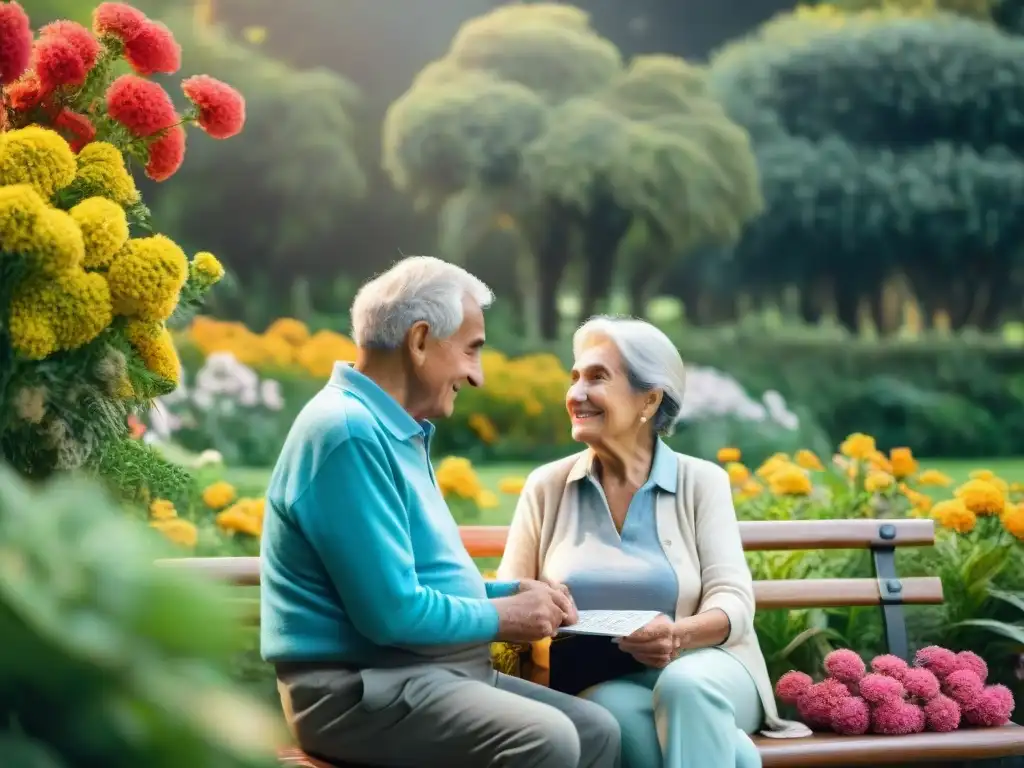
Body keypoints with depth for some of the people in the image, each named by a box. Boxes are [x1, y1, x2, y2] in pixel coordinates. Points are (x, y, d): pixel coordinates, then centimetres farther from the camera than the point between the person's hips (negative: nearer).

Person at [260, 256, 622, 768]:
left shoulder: (396, 430, 15)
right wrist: (501, 617, -9)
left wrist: (508, 591, 7)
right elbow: (393, 613, -25)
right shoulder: (348, 432, -19)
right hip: (360, 688, -10)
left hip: (435, 671, 11)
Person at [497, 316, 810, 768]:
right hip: (596, 684, 1)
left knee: (684, 686, -37)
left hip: (702, 669, -1)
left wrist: (679, 636, -28)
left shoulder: (702, 482, 4)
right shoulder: (546, 486, 8)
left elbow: (732, 601, -6)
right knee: (613, 711, -35)